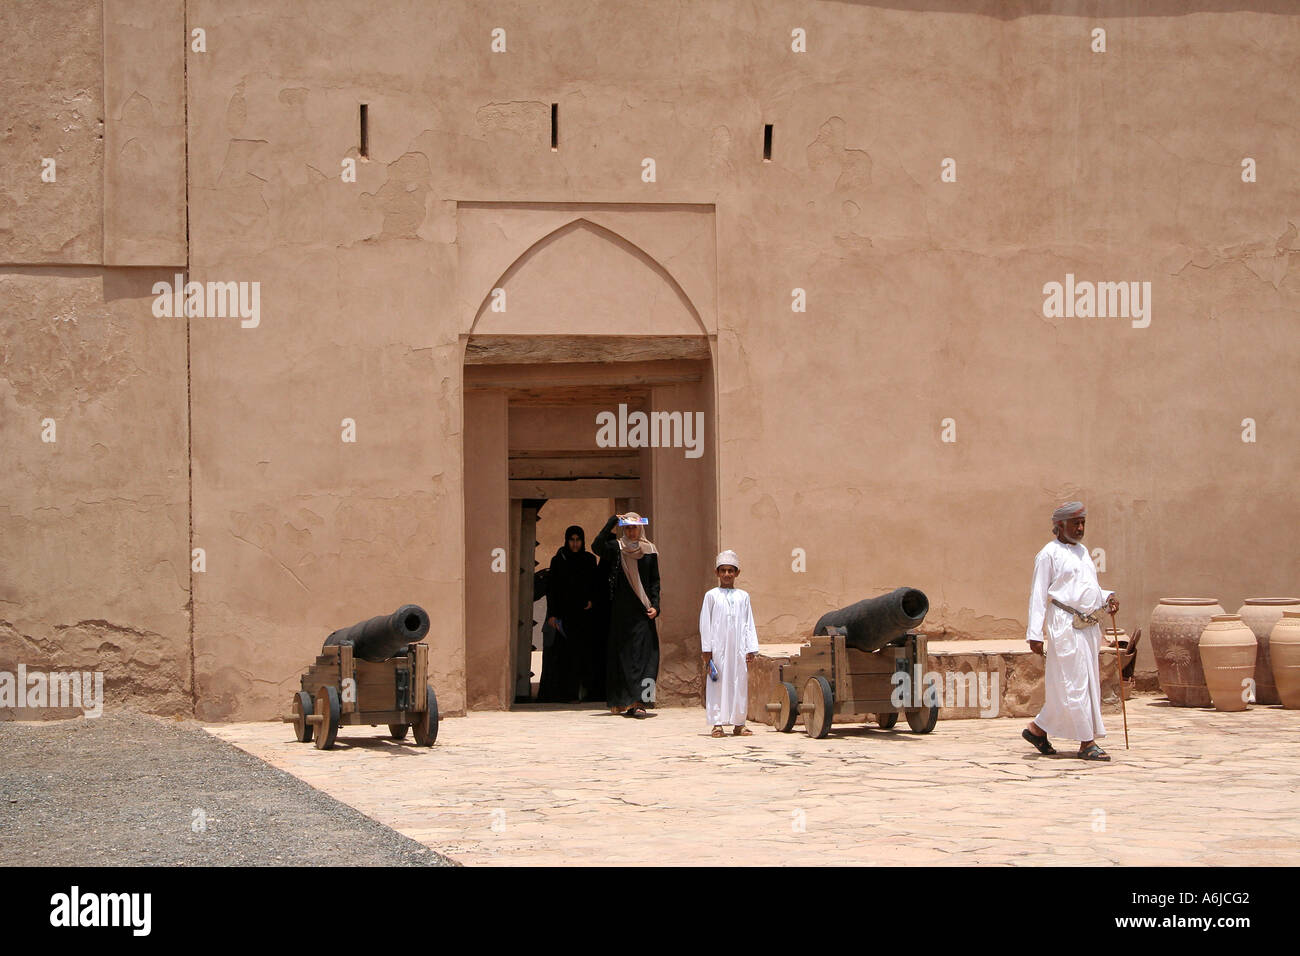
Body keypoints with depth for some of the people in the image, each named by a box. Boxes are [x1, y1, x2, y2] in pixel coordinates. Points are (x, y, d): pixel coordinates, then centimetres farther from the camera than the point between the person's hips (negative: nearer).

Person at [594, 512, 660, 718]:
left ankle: (638, 702, -12)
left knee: (643, 653, -8)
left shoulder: (649, 551, 9)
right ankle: (624, 702, 6)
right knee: (622, 653, 1)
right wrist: (611, 523, -17)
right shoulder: (615, 548, 3)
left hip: (642, 610, 1)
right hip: (621, 610, -1)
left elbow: (655, 581, 9)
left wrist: (655, 605, -2)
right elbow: (597, 547, -17)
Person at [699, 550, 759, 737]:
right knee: (717, 686, -3)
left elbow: (749, 624, 11)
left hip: (738, 650, 3)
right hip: (718, 648, -3)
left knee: (740, 685, 4)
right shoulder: (712, 596, 3)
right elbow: (705, 624, 2)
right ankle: (717, 724, 1)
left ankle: (739, 724, 10)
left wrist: (751, 649, 4)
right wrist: (706, 651, -3)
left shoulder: (743, 596, 10)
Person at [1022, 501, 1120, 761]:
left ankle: (1038, 729, 21)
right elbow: (1038, 595, -7)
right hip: (1065, 625, -8)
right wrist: (1034, 634, -14)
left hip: (1089, 627, 8)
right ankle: (1087, 743, -5)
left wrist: (1107, 598, 6)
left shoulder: (1082, 552, 20)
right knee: (1074, 684, -8)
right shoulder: (1049, 554, -4)